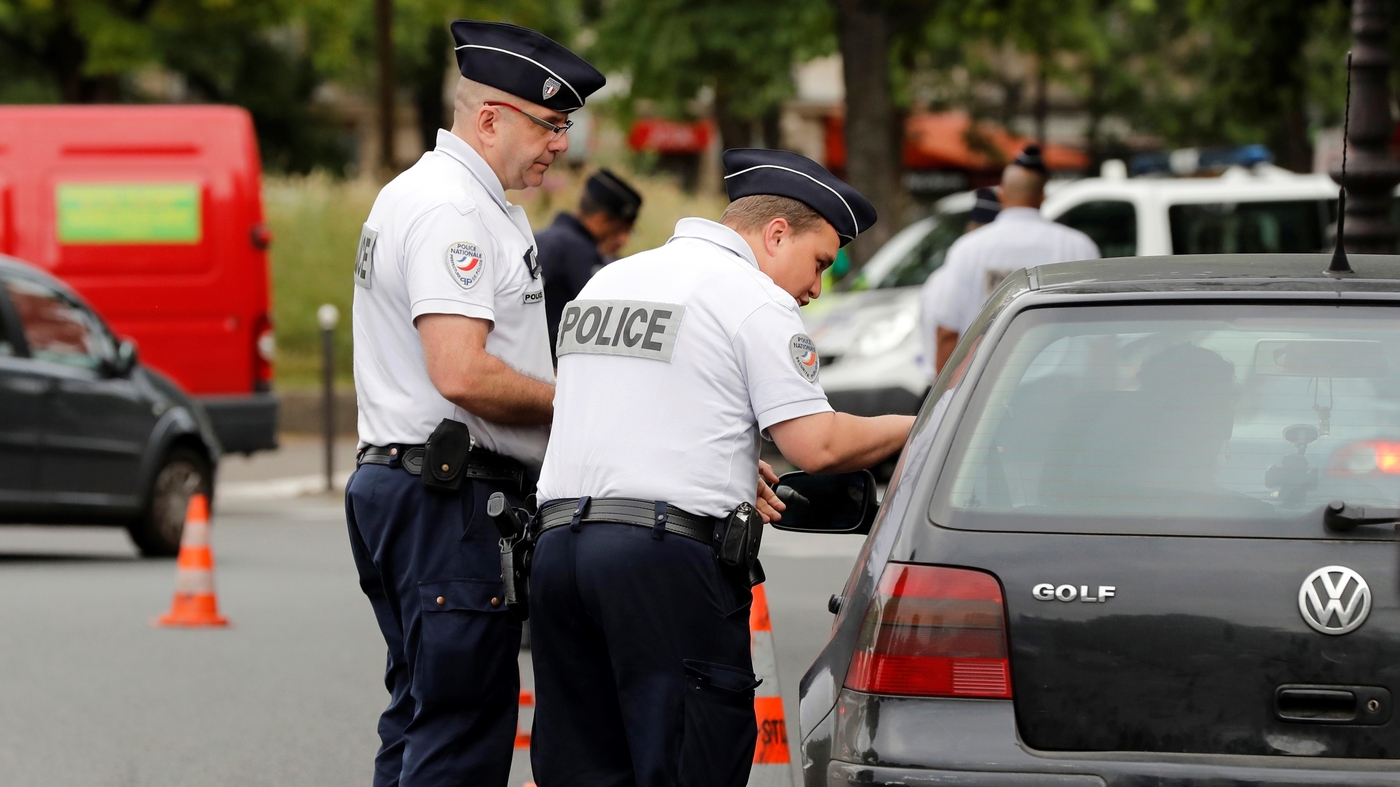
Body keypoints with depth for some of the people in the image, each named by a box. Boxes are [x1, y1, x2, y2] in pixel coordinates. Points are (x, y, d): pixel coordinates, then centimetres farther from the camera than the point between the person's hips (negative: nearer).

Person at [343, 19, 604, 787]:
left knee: (423, 718, 14)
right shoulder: (451, 211, -15)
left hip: (398, 480, 11)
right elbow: (461, 373, -25)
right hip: (450, 500, -11)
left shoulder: (413, 194, 20)